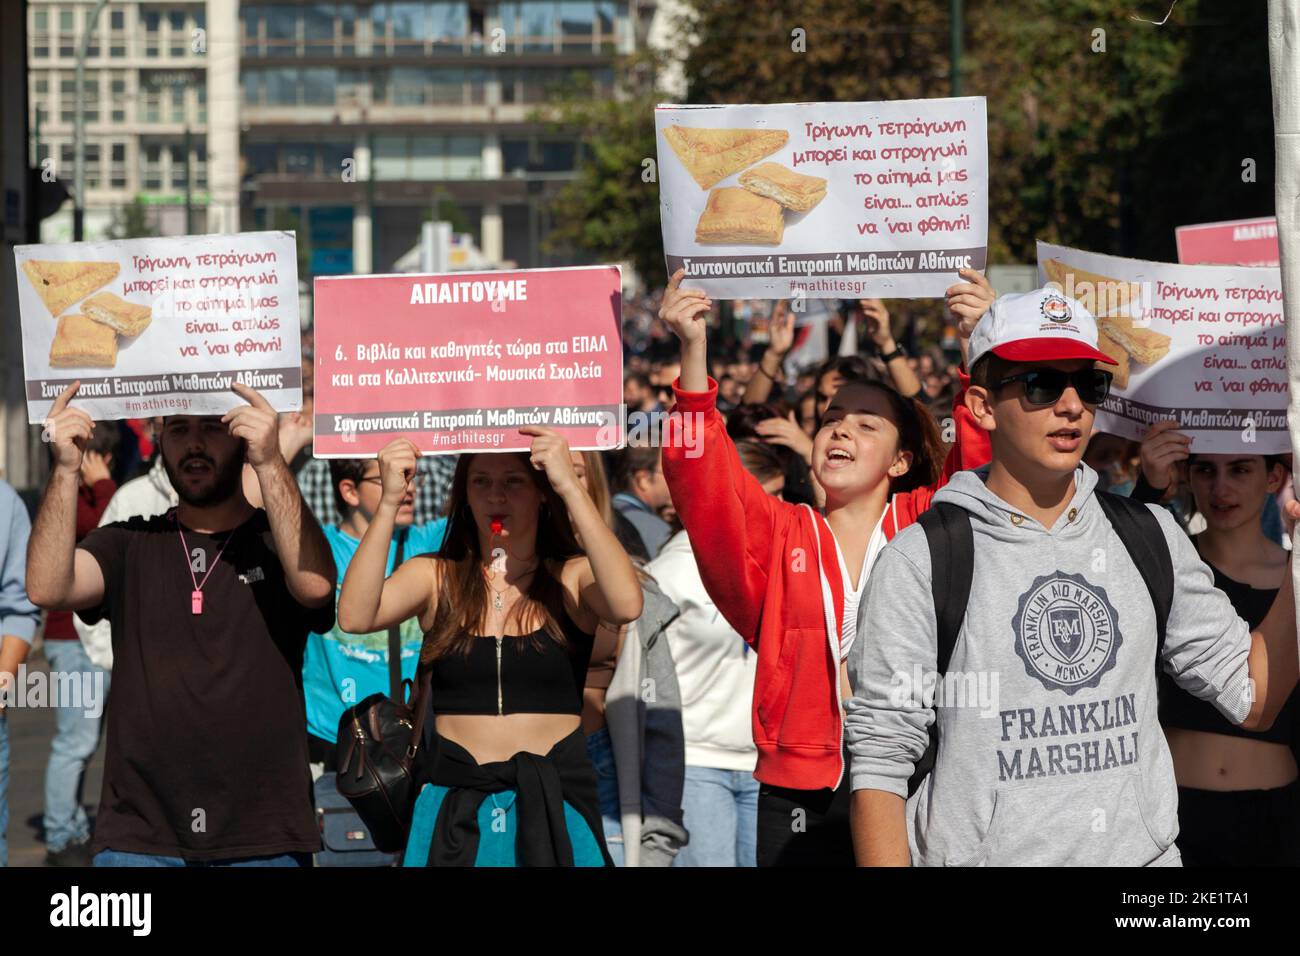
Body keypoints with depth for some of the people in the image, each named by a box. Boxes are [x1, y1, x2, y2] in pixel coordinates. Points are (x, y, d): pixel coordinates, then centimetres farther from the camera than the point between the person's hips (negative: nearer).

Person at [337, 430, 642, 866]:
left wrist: (571, 487, -22)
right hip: (454, 808, 1)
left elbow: (626, 605, -22)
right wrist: (389, 501, -19)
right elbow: (354, 617, -14)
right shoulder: (435, 578, 4)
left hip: (555, 809, -1)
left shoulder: (572, 579, 1)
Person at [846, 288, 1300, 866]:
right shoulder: (919, 561, -7)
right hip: (980, 856, -4)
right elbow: (879, 760, -10)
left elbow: (1252, 699, 6)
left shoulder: (1150, 537, 6)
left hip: (1143, 852, 4)